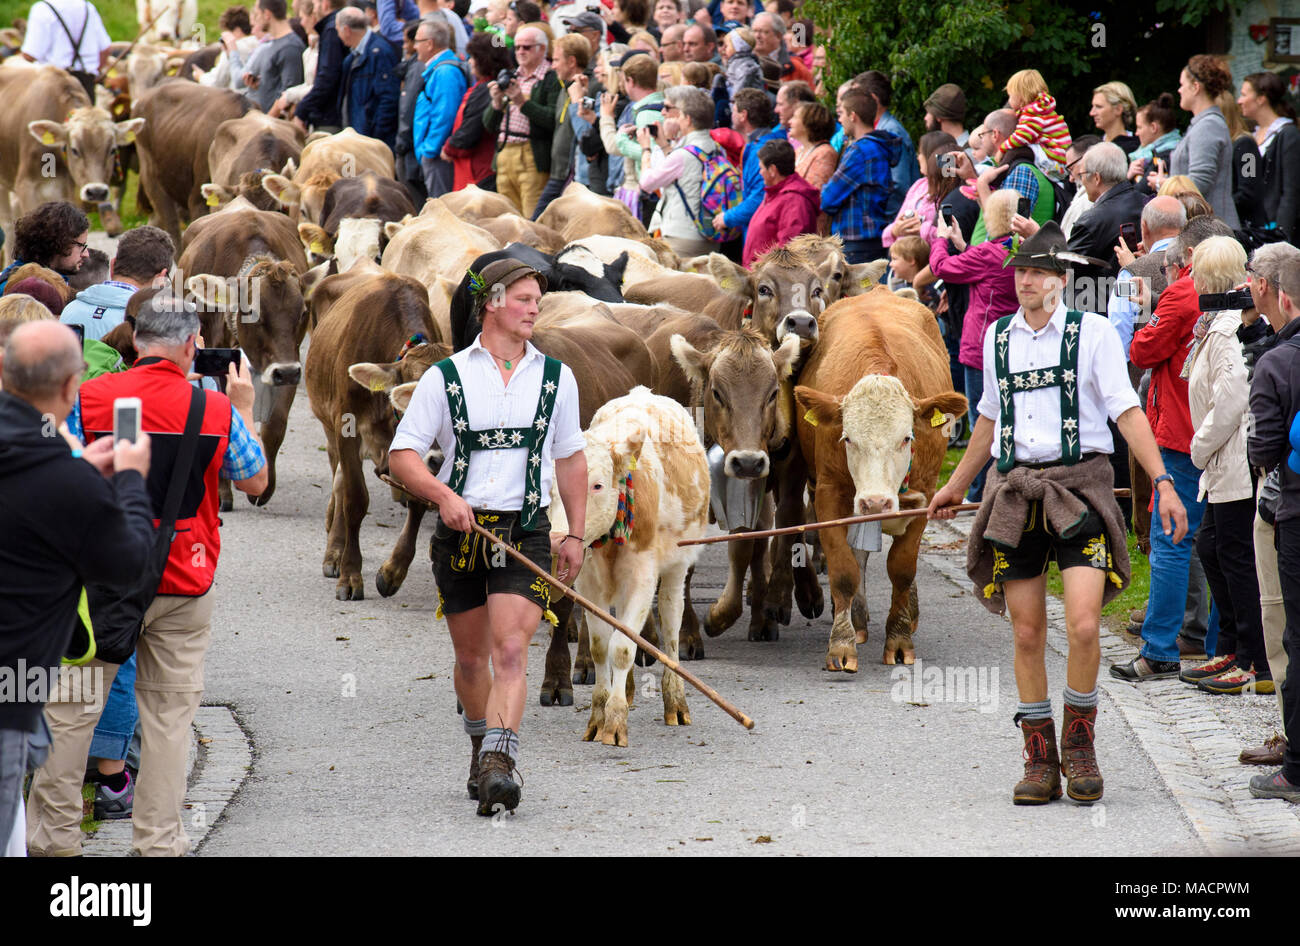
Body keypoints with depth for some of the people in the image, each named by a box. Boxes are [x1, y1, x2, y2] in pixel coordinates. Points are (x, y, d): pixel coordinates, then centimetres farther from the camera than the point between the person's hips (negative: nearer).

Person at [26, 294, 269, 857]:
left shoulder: (90, 398, -6)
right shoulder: (217, 410, -5)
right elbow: (255, 481, 10)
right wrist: (245, 410, 20)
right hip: (184, 586, 0)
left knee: (71, 706, 9)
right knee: (168, 711, 7)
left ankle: (54, 834, 13)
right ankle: (158, 840, 9)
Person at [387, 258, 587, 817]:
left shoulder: (556, 378, 10)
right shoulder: (446, 377, 2)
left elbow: (570, 458, 19)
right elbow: (402, 455, 0)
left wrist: (575, 534, 13)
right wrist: (443, 494, -18)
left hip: (526, 531, 0)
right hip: (461, 528, 0)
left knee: (511, 650, -17)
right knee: (471, 658, 12)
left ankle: (498, 767, -27)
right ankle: (482, 751, 34)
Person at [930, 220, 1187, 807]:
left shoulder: (1092, 333, -1)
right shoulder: (998, 336, 12)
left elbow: (1127, 412, -5)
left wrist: (1162, 481, -15)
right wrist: (955, 486, 34)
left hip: (1079, 487, -4)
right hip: (1015, 490, 4)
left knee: (1083, 625, -16)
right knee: (1027, 635, 3)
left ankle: (1079, 744, 4)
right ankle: (1040, 760, 13)